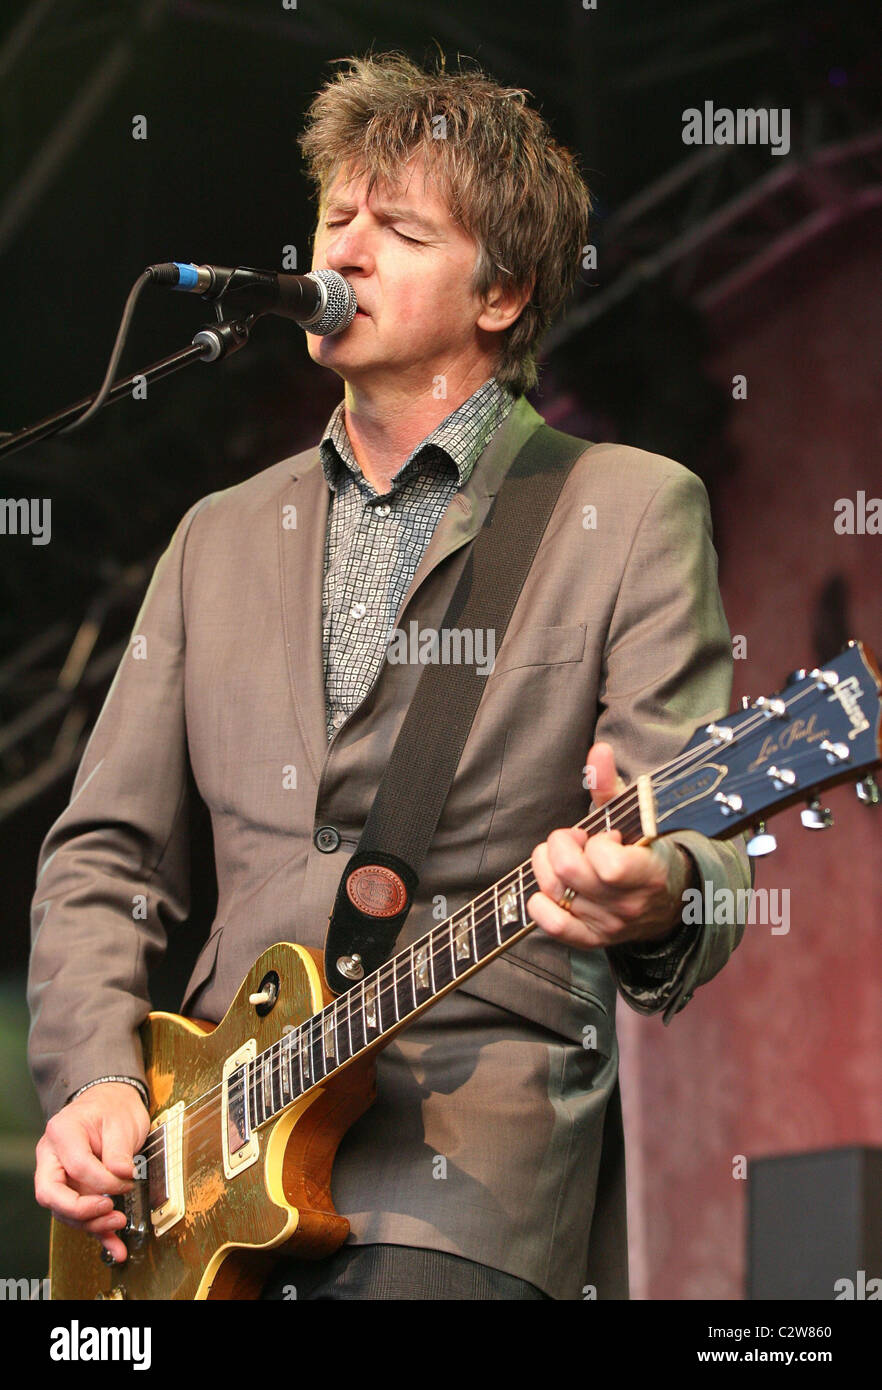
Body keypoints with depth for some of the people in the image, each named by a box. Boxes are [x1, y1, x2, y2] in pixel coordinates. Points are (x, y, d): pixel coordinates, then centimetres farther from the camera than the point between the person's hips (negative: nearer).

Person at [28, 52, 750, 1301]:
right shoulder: (223, 538, 20)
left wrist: (652, 904, -27)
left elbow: (705, 860, -3)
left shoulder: (631, 514, 5)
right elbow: (105, 855, 19)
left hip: (472, 1142, -4)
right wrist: (96, 1079, 1)